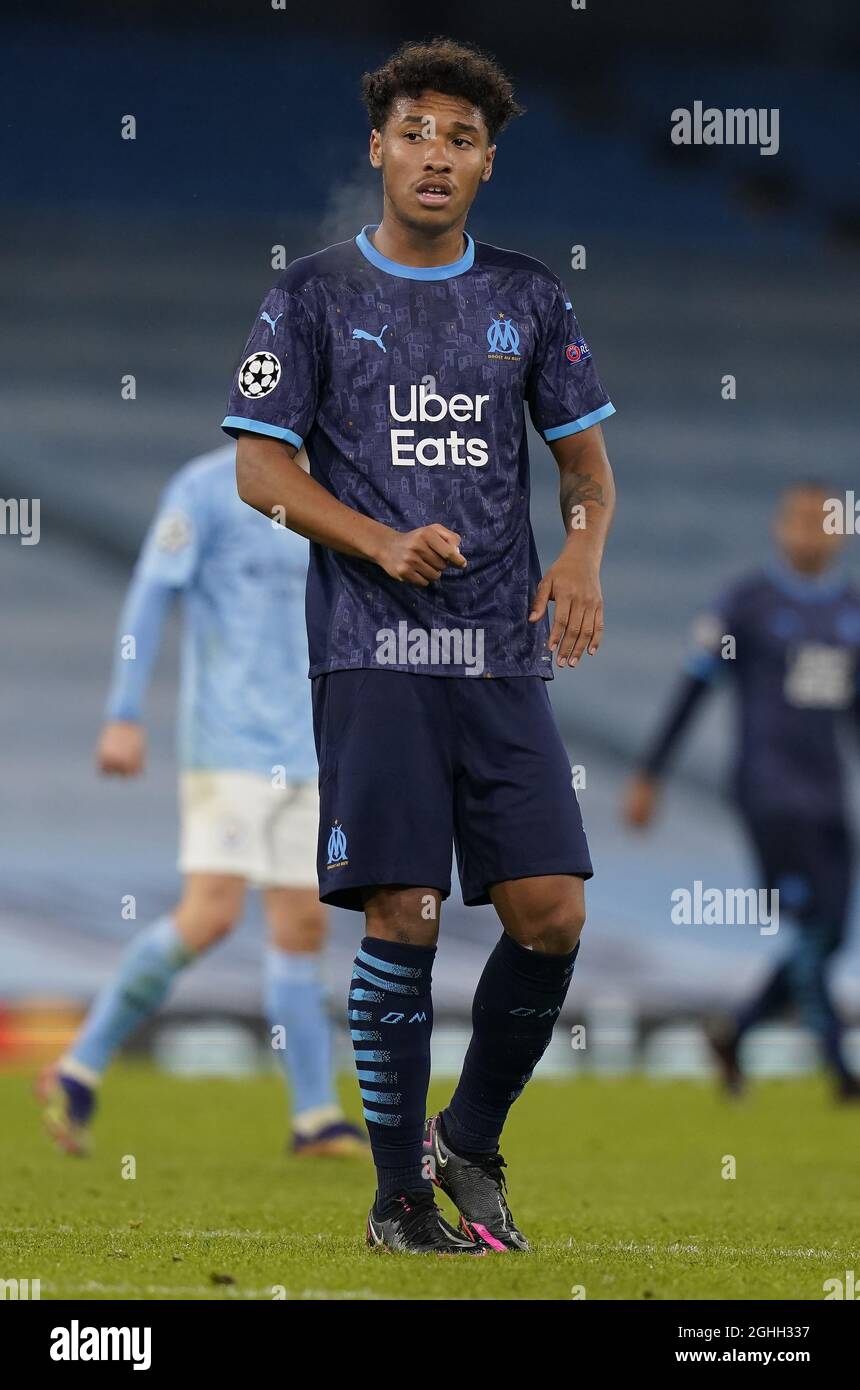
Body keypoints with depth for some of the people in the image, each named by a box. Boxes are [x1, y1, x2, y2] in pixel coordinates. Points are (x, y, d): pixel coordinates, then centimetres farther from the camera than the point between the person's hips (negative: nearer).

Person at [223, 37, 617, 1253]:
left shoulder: (527, 298, 12)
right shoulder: (316, 296, 4)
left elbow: (586, 457, 16)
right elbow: (261, 469, 1)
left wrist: (584, 552, -6)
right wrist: (383, 545, -14)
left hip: (505, 653, 3)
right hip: (374, 654, -3)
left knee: (552, 913, -5)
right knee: (404, 914, -8)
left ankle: (470, 1142, 16)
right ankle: (399, 1195, 3)